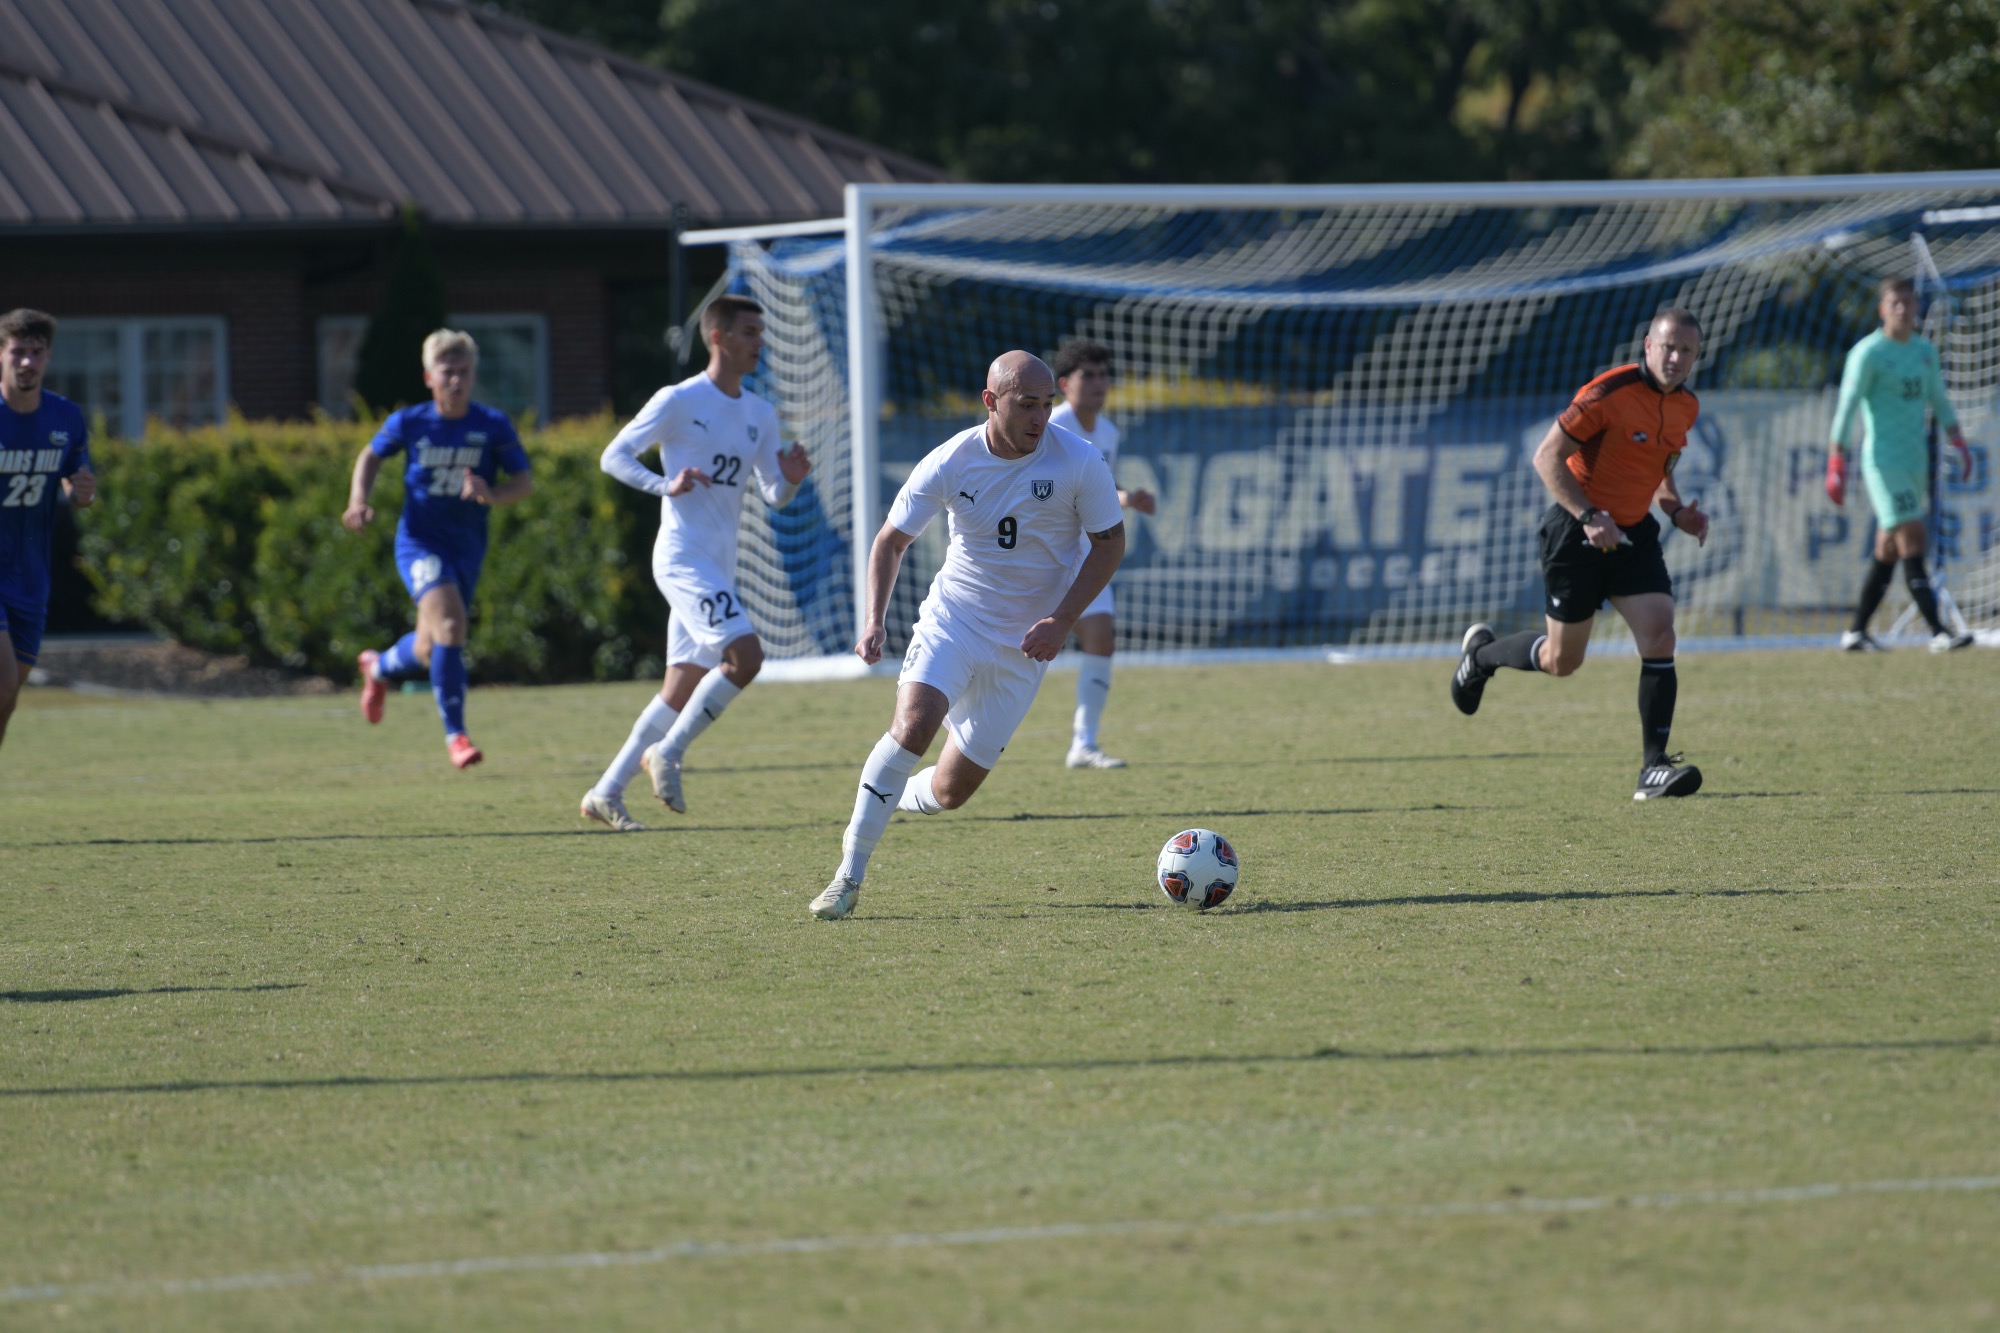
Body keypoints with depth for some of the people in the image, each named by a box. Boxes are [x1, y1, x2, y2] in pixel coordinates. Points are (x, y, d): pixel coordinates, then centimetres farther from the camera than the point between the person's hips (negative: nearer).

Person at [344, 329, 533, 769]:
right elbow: (371, 456, 13)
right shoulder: (409, 423, -5)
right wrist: (359, 500, -3)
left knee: (430, 653, 12)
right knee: (448, 620, -27)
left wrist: (492, 494, -24)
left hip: (467, 546, 3)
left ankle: (379, 667, 50)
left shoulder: (493, 427, -6)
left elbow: (524, 482, -4)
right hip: (419, 540, -3)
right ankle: (455, 734, -19)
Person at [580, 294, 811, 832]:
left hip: (720, 566, 8)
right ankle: (667, 752, -8)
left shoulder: (760, 415, 14)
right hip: (684, 557, -8)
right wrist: (665, 484, -21)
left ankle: (606, 793, 13)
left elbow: (774, 496, 17)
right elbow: (613, 456, -4)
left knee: (684, 688, 6)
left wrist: (790, 480, -7)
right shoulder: (678, 401, -5)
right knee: (745, 654, -23)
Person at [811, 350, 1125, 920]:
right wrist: (874, 621, -15)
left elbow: (1110, 543, -2)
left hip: (1024, 642, 1)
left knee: (951, 791, 0)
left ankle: (896, 801, 38)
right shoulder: (949, 463, -11)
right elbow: (891, 540, -1)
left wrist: (1062, 621, -14)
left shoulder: (1079, 462, -13)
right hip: (951, 620, -1)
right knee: (913, 724, -28)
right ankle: (849, 876, -19)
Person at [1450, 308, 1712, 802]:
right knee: (1562, 660, 6)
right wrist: (1589, 516, -26)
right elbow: (1547, 456, -17)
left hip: (1634, 534, 6)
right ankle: (1481, 653, 37)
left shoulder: (1685, 406, 5)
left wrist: (1677, 509, 4)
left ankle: (1653, 768, -11)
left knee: (1659, 638, -13)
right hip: (1578, 535, -6)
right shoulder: (1609, 393, -19)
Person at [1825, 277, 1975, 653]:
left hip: (1915, 462, 7)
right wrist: (1836, 463, -17)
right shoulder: (1868, 353, -9)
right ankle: (1938, 634, -19)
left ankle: (1856, 632, 17)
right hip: (1884, 462, -7)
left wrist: (1959, 442, 14)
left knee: (1888, 552, 9)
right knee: (1912, 542, -14)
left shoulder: (1924, 350, 13)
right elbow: (1846, 408, -12)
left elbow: (1938, 400, 23)